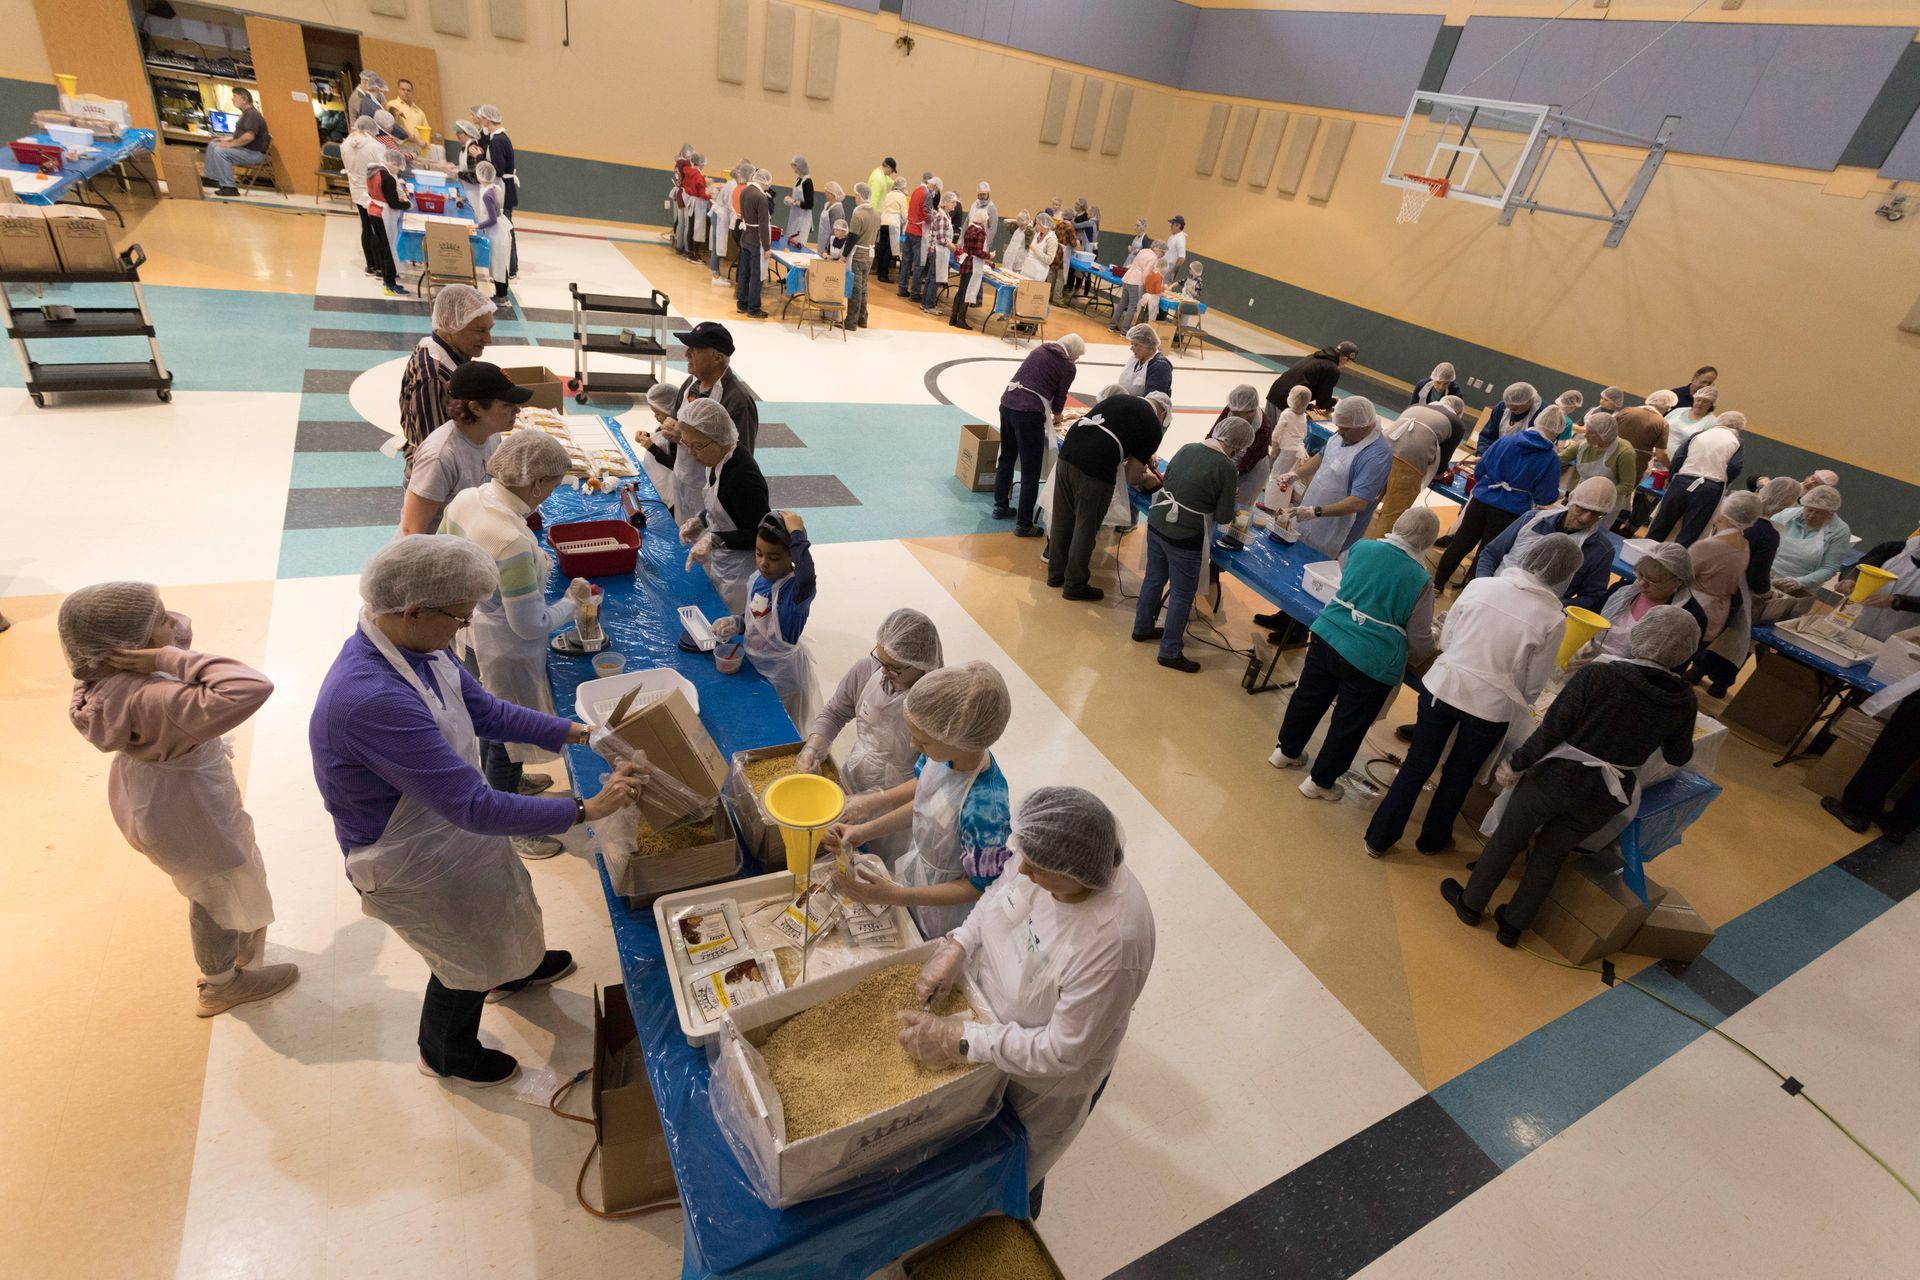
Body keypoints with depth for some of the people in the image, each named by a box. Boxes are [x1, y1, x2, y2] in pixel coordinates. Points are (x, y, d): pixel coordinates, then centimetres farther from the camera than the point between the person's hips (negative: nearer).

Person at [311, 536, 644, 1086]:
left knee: (496, 910, 33)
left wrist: (581, 733, -9)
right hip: (409, 865, -7)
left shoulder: (416, 646, -15)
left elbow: (487, 711, -2)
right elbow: (475, 808, -39)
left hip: (448, 829, 8)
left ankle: (514, 972, 66)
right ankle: (445, 1055, 51)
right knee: (468, 960, 19)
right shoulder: (373, 700, -42)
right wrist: (587, 809, -34)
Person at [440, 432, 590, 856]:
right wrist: (573, 602, -11)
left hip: (471, 631, 8)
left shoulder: (464, 499, -11)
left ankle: (502, 781, 58)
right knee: (509, 733, 14)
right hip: (504, 651, -8)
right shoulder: (514, 542, -36)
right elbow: (530, 626, -28)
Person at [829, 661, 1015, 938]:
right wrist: (864, 831, -11)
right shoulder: (944, 753, -22)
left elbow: (980, 887, -26)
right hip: (917, 868, 6)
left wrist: (894, 896, -29)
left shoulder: (983, 809, -42)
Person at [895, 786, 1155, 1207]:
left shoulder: (1113, 942, -42)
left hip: (1043, 1080, -5)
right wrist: (955, 948, -18)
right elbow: (996, 896, -3)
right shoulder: (1045, 858, -25)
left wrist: (960, 1041, -31)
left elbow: (1061, 1052, -31)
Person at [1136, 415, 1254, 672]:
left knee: (1153, 578, 24)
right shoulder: (1227, 468, -14)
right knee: (1182, 594, 8)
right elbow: (1224, 517, -10)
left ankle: (1143, 627, 42)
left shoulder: (1188, 448, 3)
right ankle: (1170, 652, 18)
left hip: (1157, 523, 7)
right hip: (1184, 537, -6)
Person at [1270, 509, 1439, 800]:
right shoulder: (1420, 580, -12)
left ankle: (1286, 751, 43)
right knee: (1348, 726, 13)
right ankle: (1320, 781, 27)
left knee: (1308, 698, 24)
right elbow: (1420, 642, -5)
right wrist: (1416, 657, 16)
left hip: (1328, 637, 5)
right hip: (1372, 662, -4)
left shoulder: (1361, 547, -2)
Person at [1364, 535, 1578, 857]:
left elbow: (1445, 640, 2)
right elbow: (1534, 684, -1)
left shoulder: (1480, 585, -6)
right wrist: (1517, 704, 19)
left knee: (1417, 766, 16)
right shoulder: (1554, 617, -10)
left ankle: (1379, 838, 24)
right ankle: (1433, 839, 42)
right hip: (1491, 706, -1)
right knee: (1458, 777, 21)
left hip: (1443, 686, 2)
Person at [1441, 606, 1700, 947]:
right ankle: (1513, 924, 34)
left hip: (1558, 776, -3)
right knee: (1552, 853, 23)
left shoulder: (1597, 674, -17)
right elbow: (1678, 756, 12)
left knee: (1507, 838, 17)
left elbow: (1551, 731, -17)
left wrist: (1516, 764, -4)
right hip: (1606, 797, 4)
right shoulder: (1684, 701, -5)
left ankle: (1471, 904, 34)